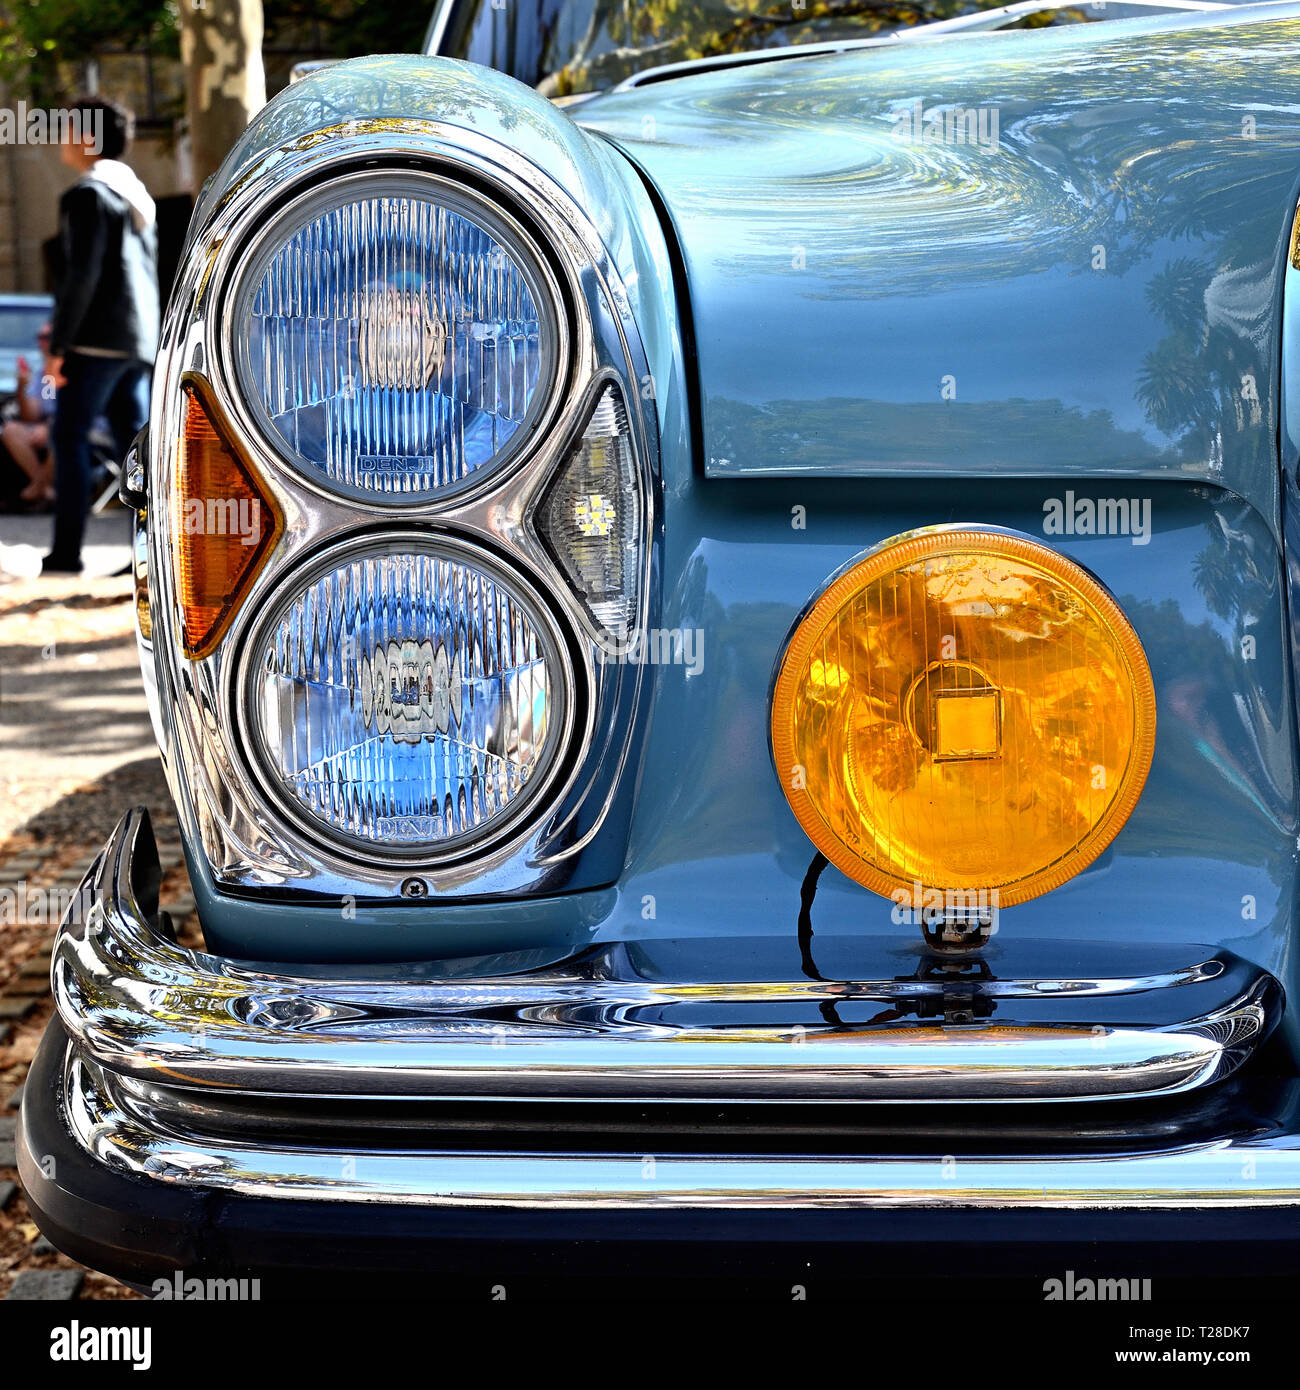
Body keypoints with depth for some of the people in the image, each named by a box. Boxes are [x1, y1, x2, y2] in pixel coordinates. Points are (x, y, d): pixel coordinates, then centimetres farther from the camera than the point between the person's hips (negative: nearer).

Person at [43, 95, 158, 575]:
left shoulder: (87, 195, -9)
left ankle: (66, 553, -7)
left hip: (97, 338, -8)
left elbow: (81, 274, -17)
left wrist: (58, 345, -15)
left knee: (70, 439, -4)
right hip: (138, 339, 8)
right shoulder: (138, 194, 17)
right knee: (135, 441, 8)